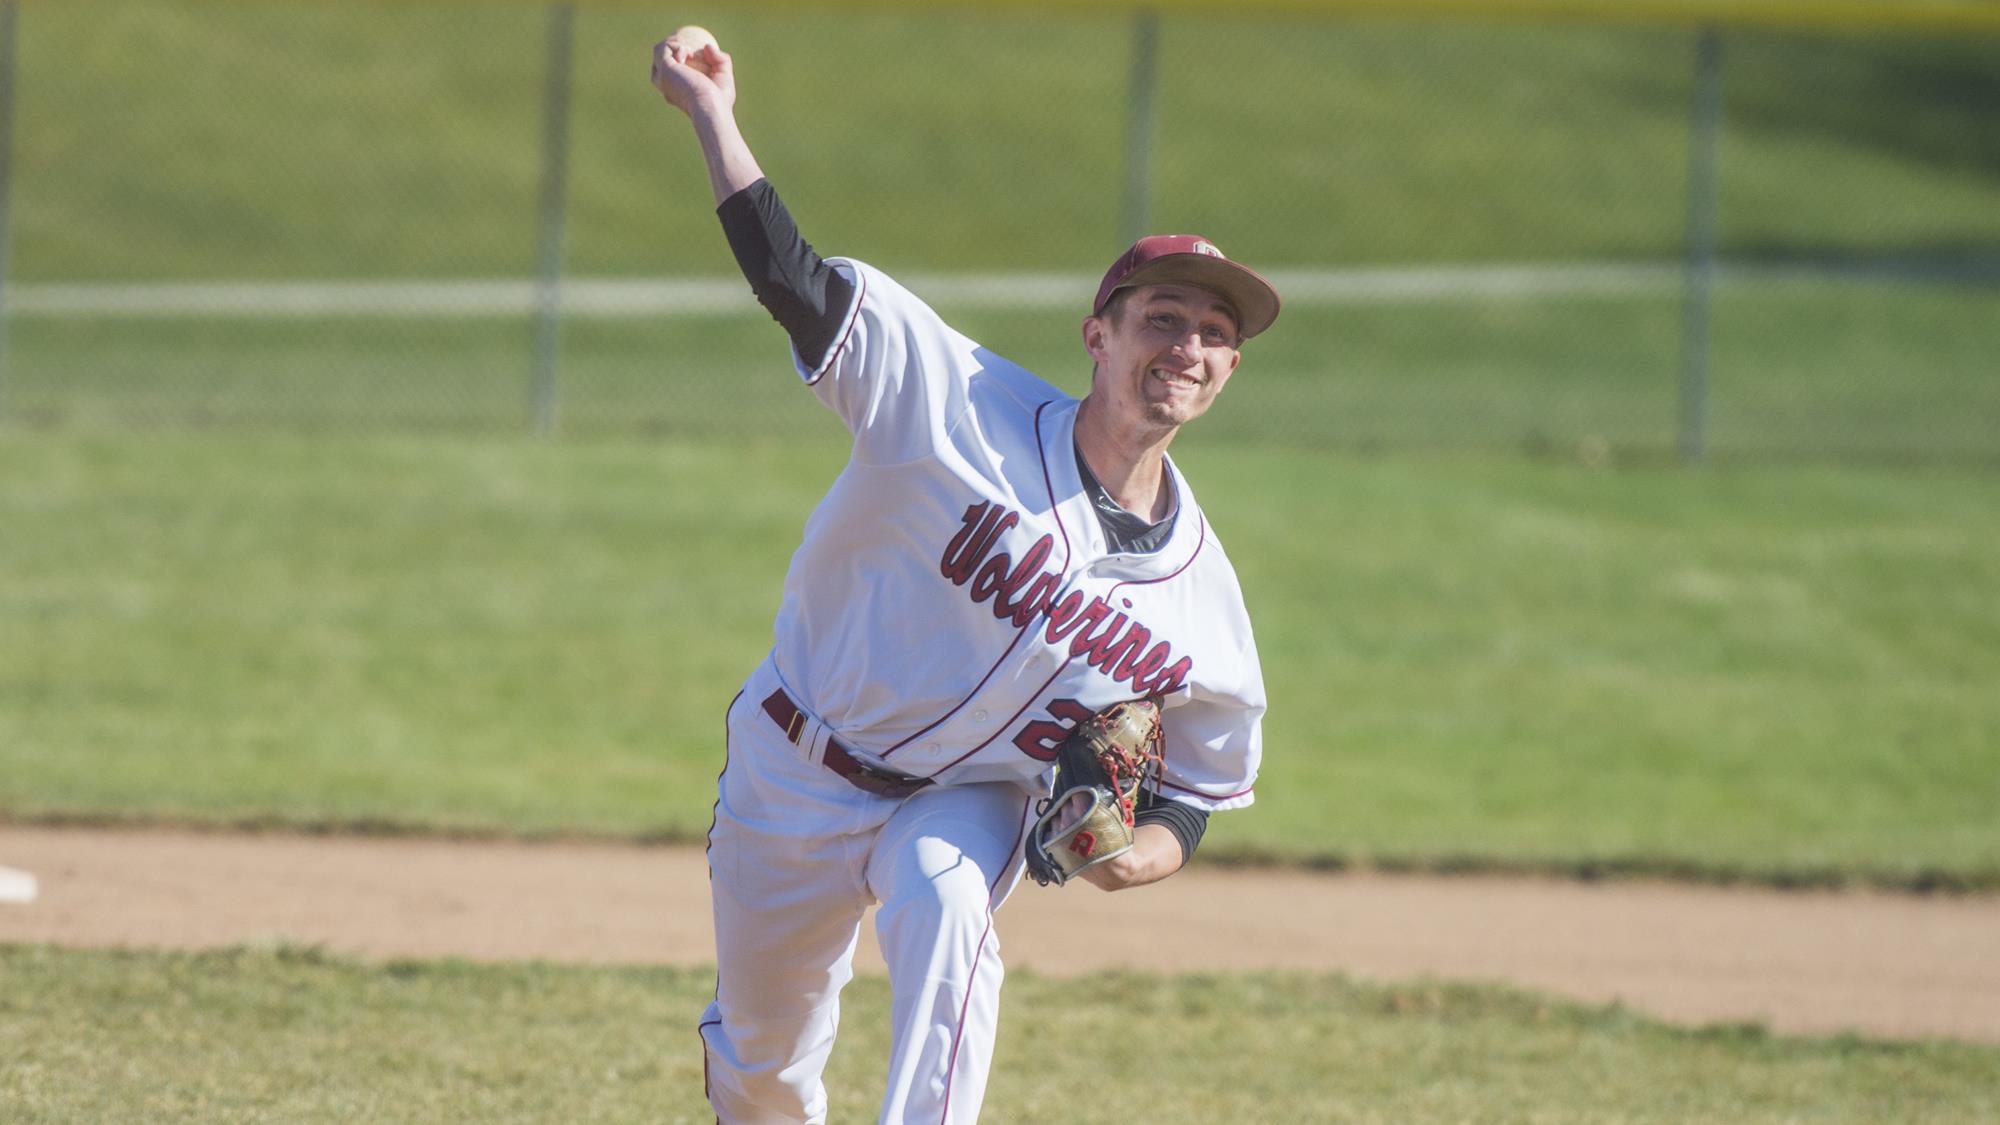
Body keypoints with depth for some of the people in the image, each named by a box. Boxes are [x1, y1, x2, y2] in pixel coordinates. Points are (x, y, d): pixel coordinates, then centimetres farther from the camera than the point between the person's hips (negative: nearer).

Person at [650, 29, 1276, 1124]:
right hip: (797, 773, -1)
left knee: (947, 910, -35)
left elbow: (1199, 784, 2)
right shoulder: (964, 402, -18)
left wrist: (1150, 849, -20)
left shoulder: (1201, 592, -10)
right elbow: (792, 277, -21)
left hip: (965, 800, 1)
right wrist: (710, 114, -25)